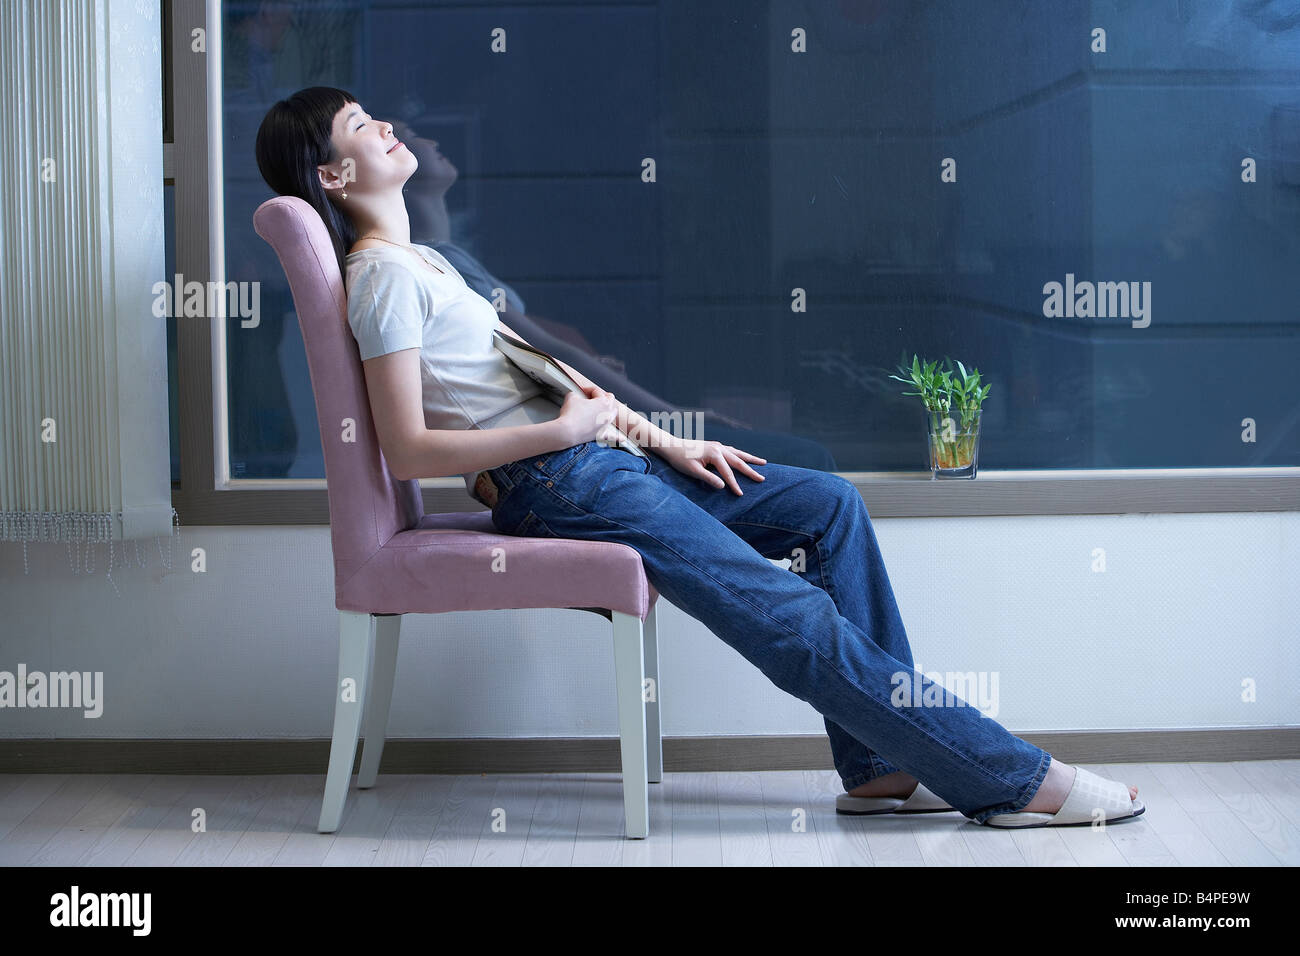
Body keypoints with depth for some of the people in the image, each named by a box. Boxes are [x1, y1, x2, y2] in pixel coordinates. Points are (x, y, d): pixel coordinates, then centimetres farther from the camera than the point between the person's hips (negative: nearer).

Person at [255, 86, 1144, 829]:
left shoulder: (421, 262, 21)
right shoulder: (384, 277, -9)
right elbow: (409, 449, -18)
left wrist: (663, 441, 13)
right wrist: (563, 430, -17)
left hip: (595, 460, 10)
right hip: (553, 488, -10)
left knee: (831, 504, 4)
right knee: (801, 623, -14)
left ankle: (881, 763, 1)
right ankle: (1018, 779, -8)